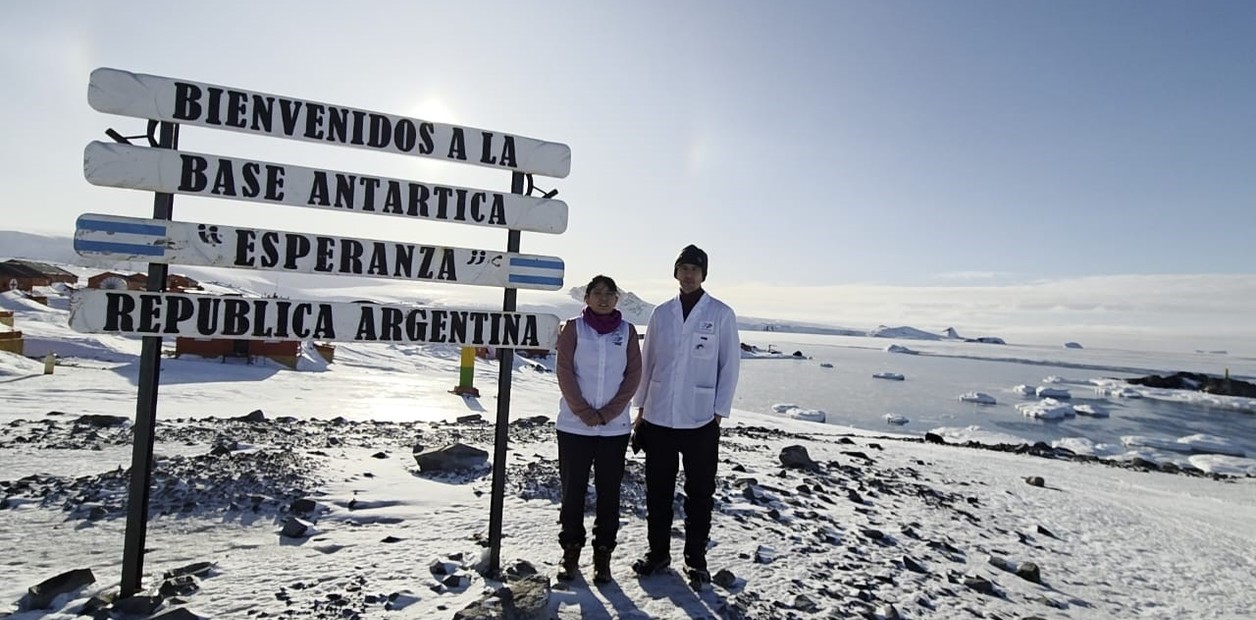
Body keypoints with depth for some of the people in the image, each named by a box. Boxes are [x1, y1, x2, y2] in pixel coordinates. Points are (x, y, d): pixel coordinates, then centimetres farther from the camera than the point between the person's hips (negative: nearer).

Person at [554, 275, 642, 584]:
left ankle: (603, 556, 20)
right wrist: (584, 412, -12)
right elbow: (565, 372, -5)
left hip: (615, 427, 1)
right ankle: (570, 552, 23)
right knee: (573, 489, 8)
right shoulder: (573, 327, 0)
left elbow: (634, 375, 0)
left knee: (609, 491, 7)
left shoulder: (627, 331, 4)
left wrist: (607, 413, -9)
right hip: (575, 425, -1)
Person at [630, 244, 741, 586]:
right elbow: (647, 362, 9)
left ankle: (696, 557, 26)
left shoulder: (721, 314, -3)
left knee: (699, 493, 9)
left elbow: (729, 365, -2)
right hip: (658, 417, 3)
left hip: (700, 420, -2)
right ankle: (658, 551, 30)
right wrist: (641, 407, 8)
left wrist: (719, 412, -5)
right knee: (657, 490, 13)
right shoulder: (661, 313, 6)